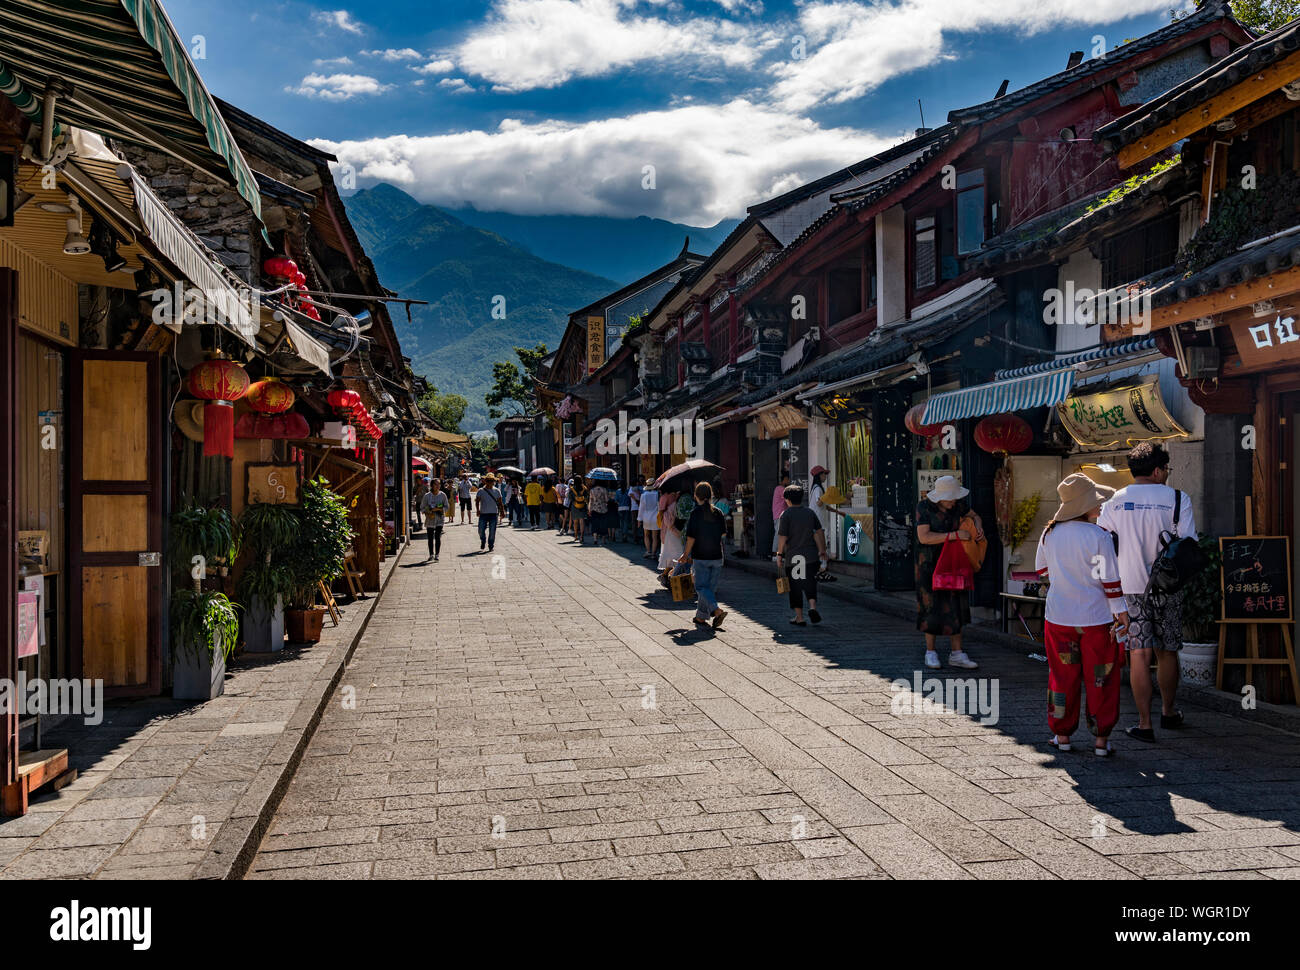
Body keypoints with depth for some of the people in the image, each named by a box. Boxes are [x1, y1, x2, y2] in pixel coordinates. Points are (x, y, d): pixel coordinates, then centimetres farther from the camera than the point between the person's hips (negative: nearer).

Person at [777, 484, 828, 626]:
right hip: (811, 556, 3)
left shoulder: (786, 514, -7)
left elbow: (782, 537, -10)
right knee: (810, 583, 12)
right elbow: (819, 533, 5)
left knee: (795, 587, 6)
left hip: (792, 557, -3)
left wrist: (779, 554, -2)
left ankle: (799, 617, 9)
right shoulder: (810, 513, 6)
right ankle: (812, 607, -12)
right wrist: (822, 552, 12)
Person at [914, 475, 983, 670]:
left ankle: (956, 654, 9)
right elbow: (923, 537, -27)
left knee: (955, 606, 3)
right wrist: (955, 535, -30)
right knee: (932, 605, 0)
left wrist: (978, 528, -10)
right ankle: (930, 652, 15)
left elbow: (974, 516, 14)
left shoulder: (958, 503, -5)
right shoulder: (924, 507, -19)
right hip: (930, 562, -4)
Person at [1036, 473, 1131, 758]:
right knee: (1101, 680, 8)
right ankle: (1101, 739, 11)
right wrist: (1121, 611, -4)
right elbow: (1110, 578, -11)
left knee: (1063, 676, 13)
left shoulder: (1050, 534, 0)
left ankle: (1062, 735, 18)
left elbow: (1042, 571, 12)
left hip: (1058, 616, 4)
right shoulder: (1099, 536, -13)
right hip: (1097, 617, -3)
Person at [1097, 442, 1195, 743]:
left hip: (1130, 586, 0)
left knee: (1139, 655, 1)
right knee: (1167, 652, 15)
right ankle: (1168, 712, 32)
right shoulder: (1177, 498, -4)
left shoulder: (1115, 501, 0)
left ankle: (1145, 723, 1)